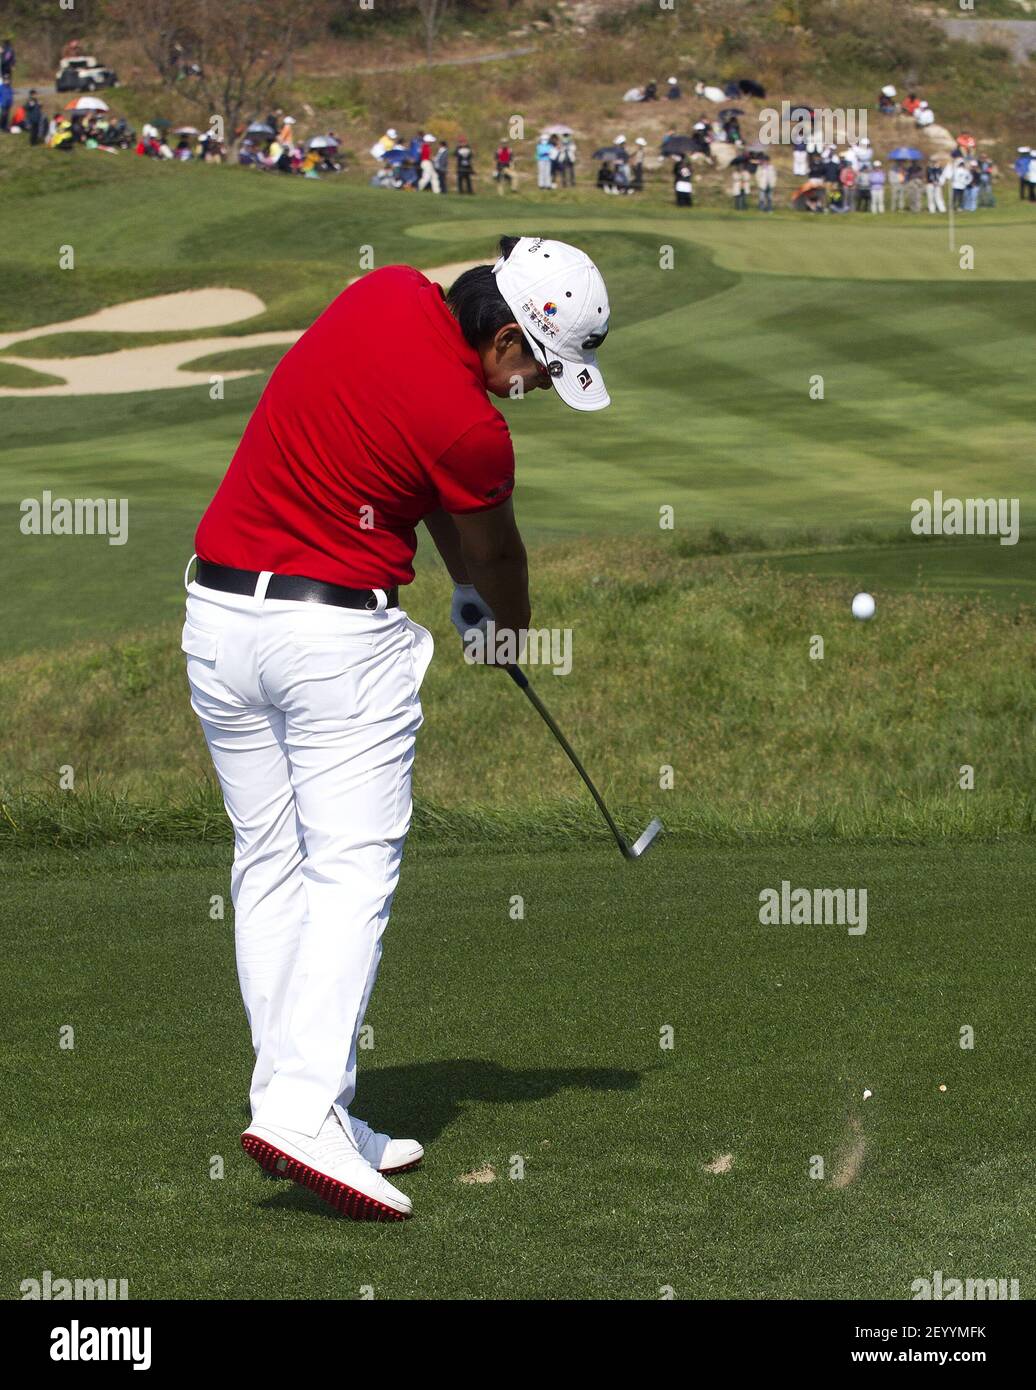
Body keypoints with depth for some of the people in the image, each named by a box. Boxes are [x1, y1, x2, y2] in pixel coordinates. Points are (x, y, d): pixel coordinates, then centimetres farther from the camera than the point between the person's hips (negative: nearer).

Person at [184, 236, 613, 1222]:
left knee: (270, 865, 10)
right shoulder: (471, 430, -17)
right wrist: (512, 631, 25)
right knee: (351, 871, -9)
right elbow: (494, 555, 4)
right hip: (338, 635, -8)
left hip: (219, 613, 8)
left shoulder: (384, 294, 2)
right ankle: (305, 1108, -22)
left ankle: (292, 1101, 9)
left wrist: (470, 595, 17)